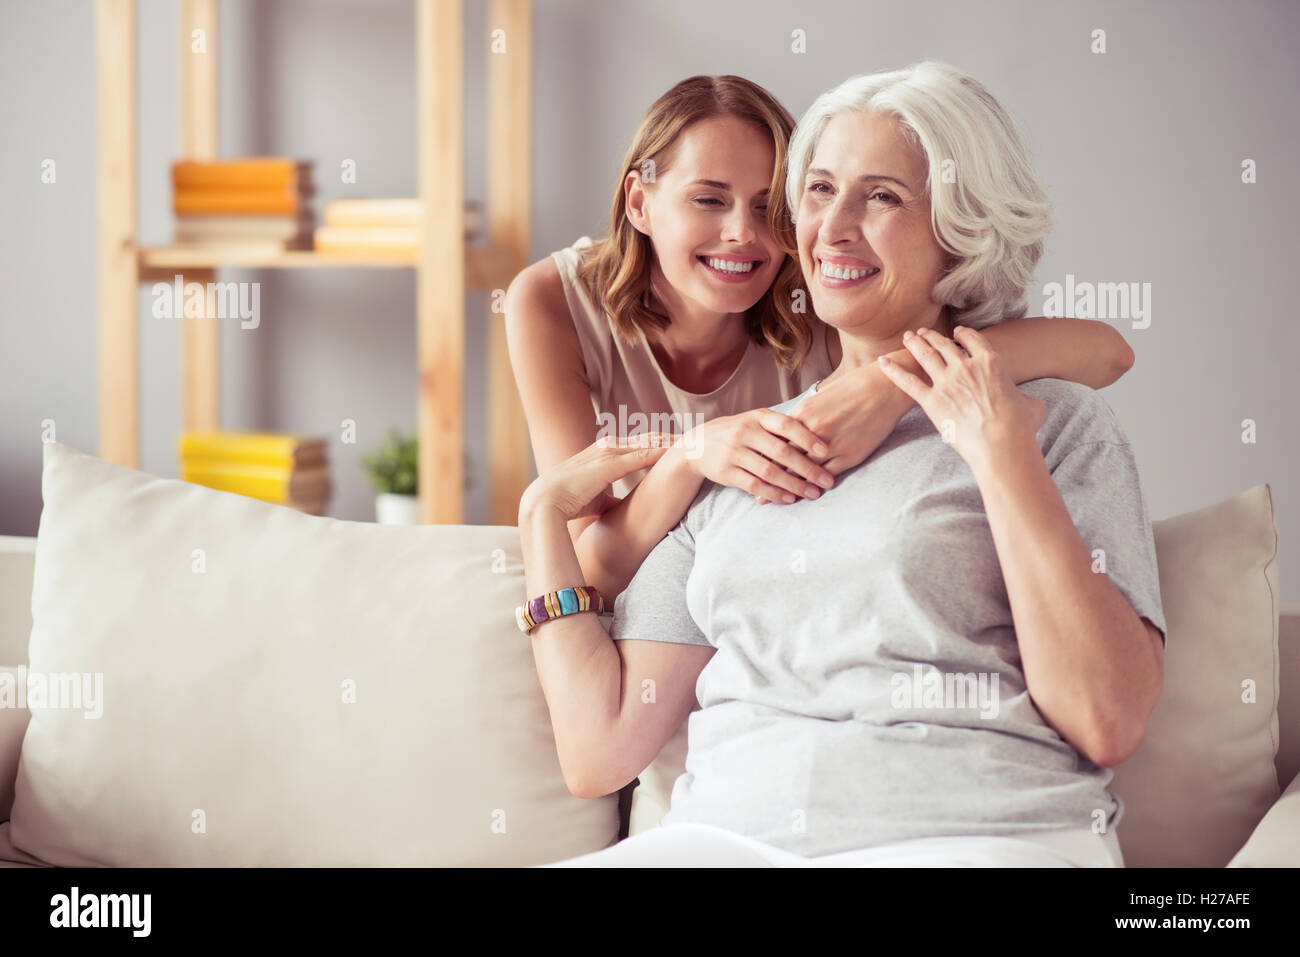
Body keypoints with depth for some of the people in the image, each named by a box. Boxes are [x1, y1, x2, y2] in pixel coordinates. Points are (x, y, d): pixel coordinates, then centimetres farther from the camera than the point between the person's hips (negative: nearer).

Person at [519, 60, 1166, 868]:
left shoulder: (1054, 424, 8)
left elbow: (1108, 724, -7)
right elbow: (601, 750, 12)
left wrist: (999, 451, -6)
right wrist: (544, 514, 15)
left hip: (979, 833, -3)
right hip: (728, 835, 3)